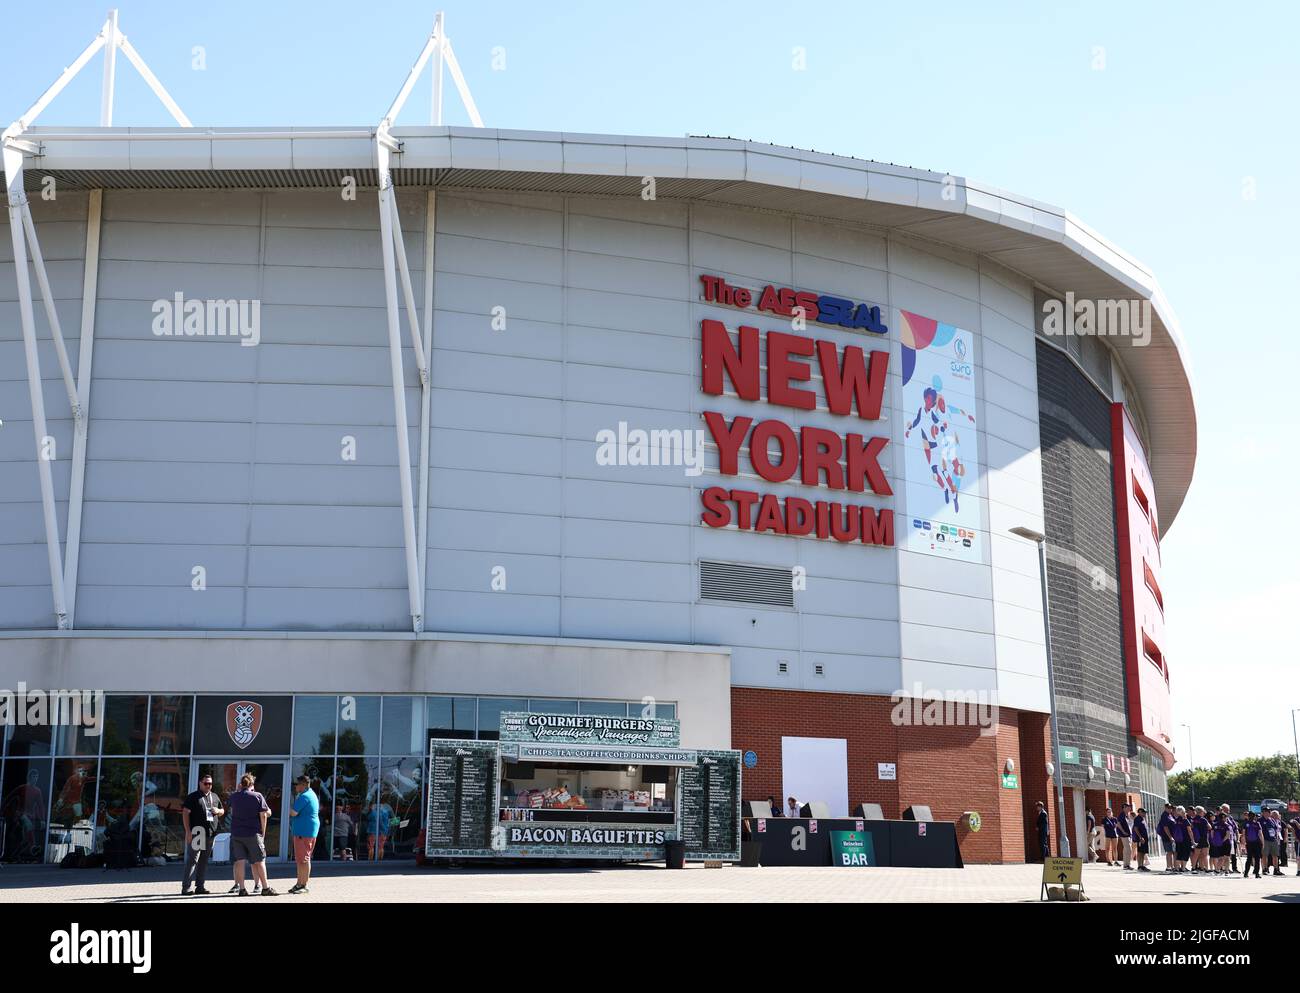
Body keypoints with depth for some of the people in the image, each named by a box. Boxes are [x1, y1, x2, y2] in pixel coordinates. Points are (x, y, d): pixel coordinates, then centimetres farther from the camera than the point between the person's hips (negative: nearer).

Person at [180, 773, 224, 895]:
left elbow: (222, 811, 28)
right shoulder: (193, 797, -1)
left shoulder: (214, 797, 18)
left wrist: (218, 811, 3)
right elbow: (185, 813, -7)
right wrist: (188, 831, -15)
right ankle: (185, 887, -10)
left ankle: (200, 886, 14)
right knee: (192, 859, -10)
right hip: (197, 833, -6)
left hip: (210, 833, 6)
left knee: (204, 860, 9)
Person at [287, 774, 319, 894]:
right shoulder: (312, 794, 18)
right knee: (300, 859, 15)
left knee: (303, 859, -7)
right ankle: (299, 883, 19)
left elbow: (293, 813, -20)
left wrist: (290, 809, 3)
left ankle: (304, 885, -5)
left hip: (303, 831, -11)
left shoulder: (304, 797, -16)